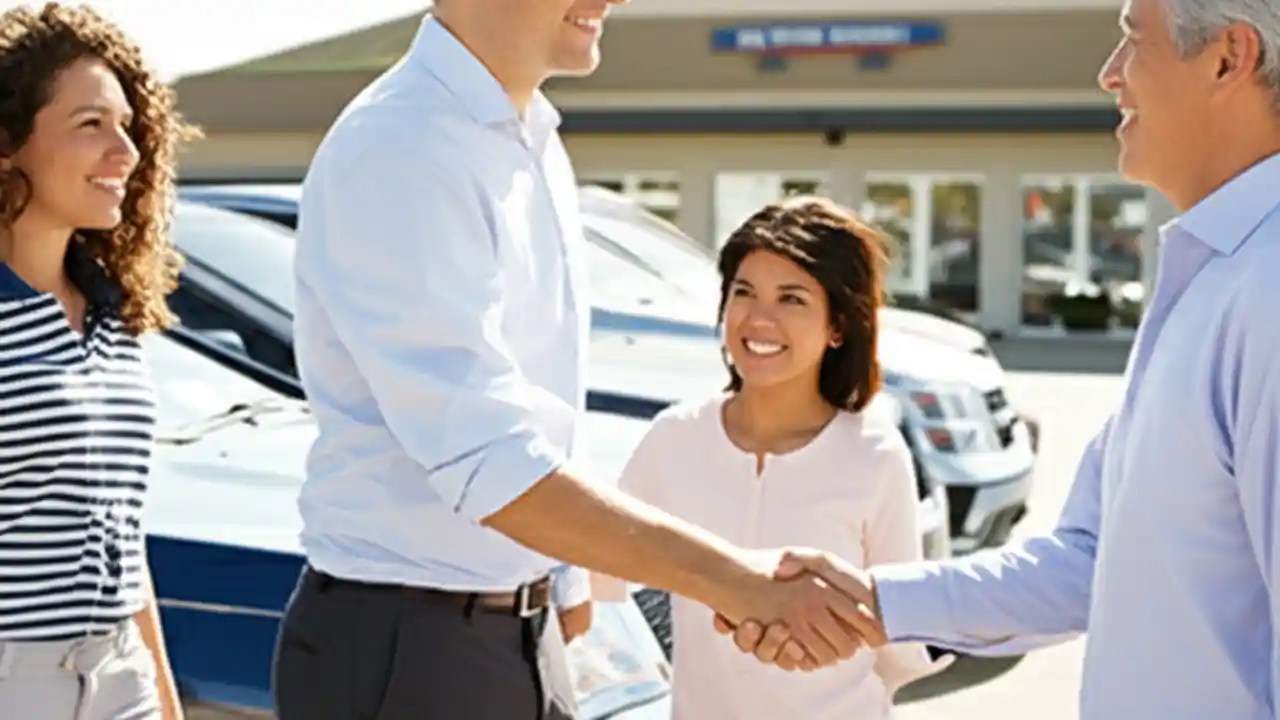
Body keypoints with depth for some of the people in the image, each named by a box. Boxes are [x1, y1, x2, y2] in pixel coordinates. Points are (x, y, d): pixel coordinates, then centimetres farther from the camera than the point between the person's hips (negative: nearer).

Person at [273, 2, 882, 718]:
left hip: (526, 636, 8)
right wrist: (734, 580, -28)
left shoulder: (537, 147, 9)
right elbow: (490, 468, -26)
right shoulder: (398, 153, -19)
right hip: (401, 651, -8)